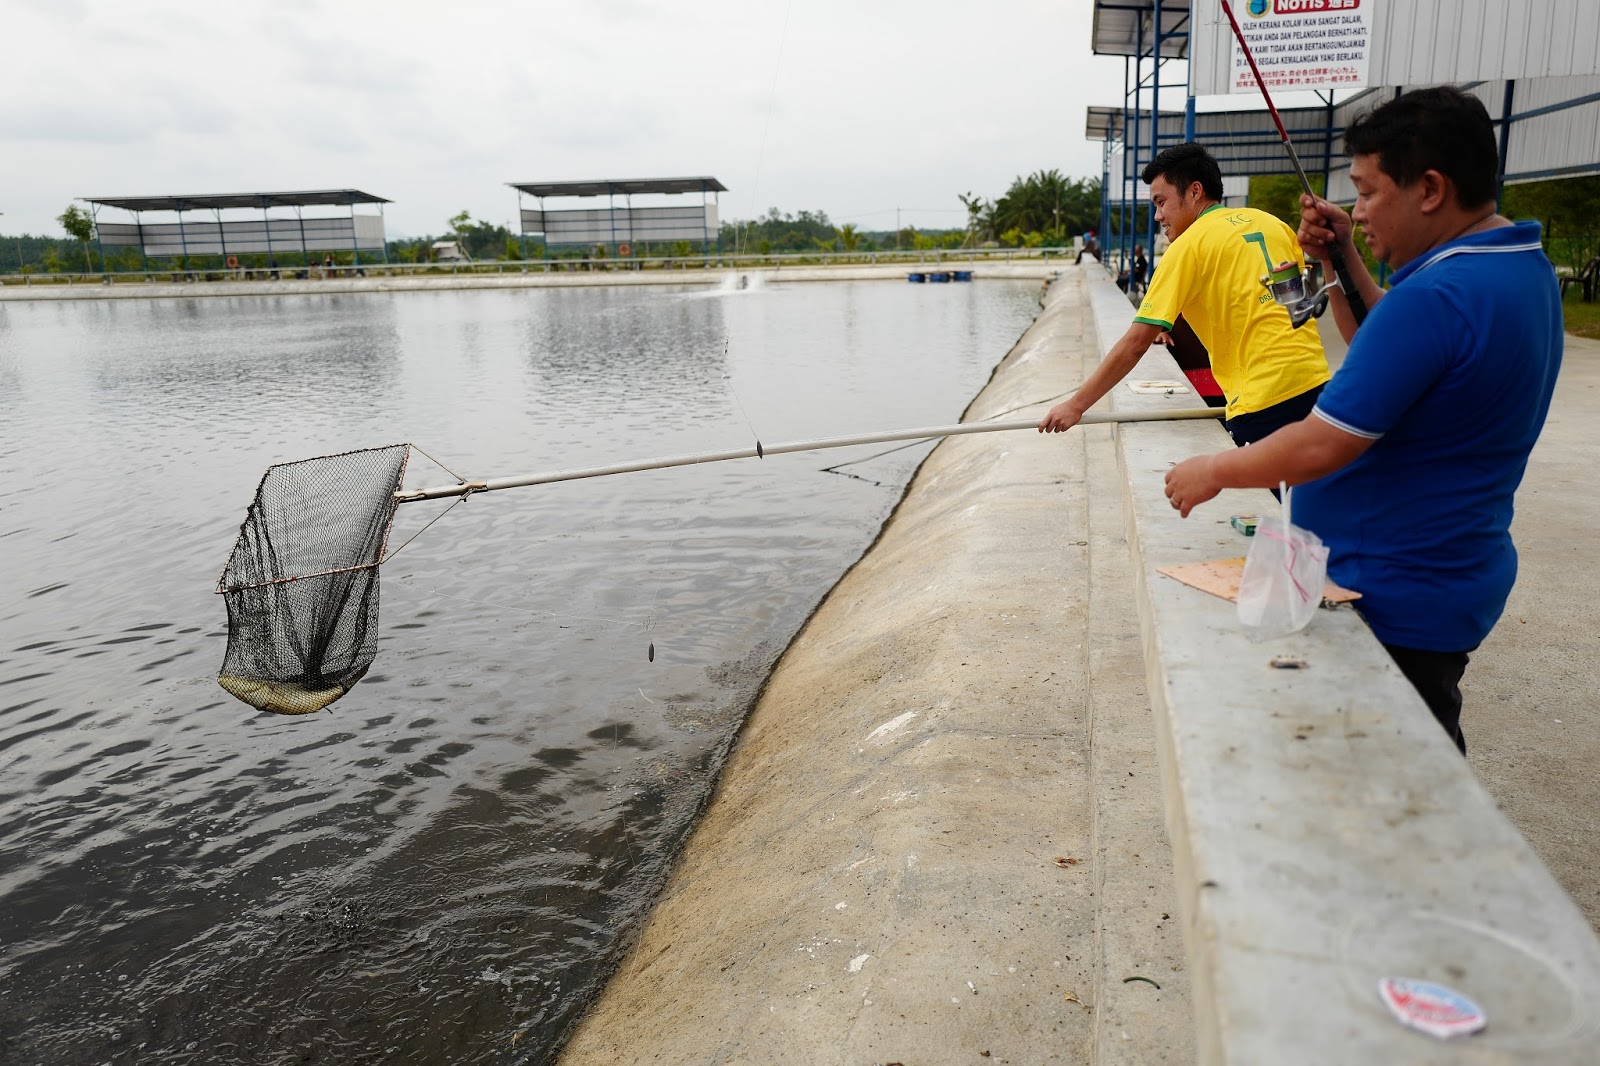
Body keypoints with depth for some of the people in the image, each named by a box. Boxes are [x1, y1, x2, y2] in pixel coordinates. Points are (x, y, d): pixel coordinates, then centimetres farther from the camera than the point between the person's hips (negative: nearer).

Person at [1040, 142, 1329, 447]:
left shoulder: (1188, 245, -5)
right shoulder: (1271, 223, 14)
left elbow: (1136, 343, -9)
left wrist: (1076, 405, -5)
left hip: (1264, 397, -7)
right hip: (1316, 382, 7)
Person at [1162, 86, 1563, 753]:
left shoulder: (1436, 296, -26)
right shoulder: (1526, 268, 8)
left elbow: (1323, 446, -26)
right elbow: (1386, 350, 21)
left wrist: (1215, 471, -11)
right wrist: (1342, 260, 10)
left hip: (1397, 605, -10)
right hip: (1454, 580, 10)